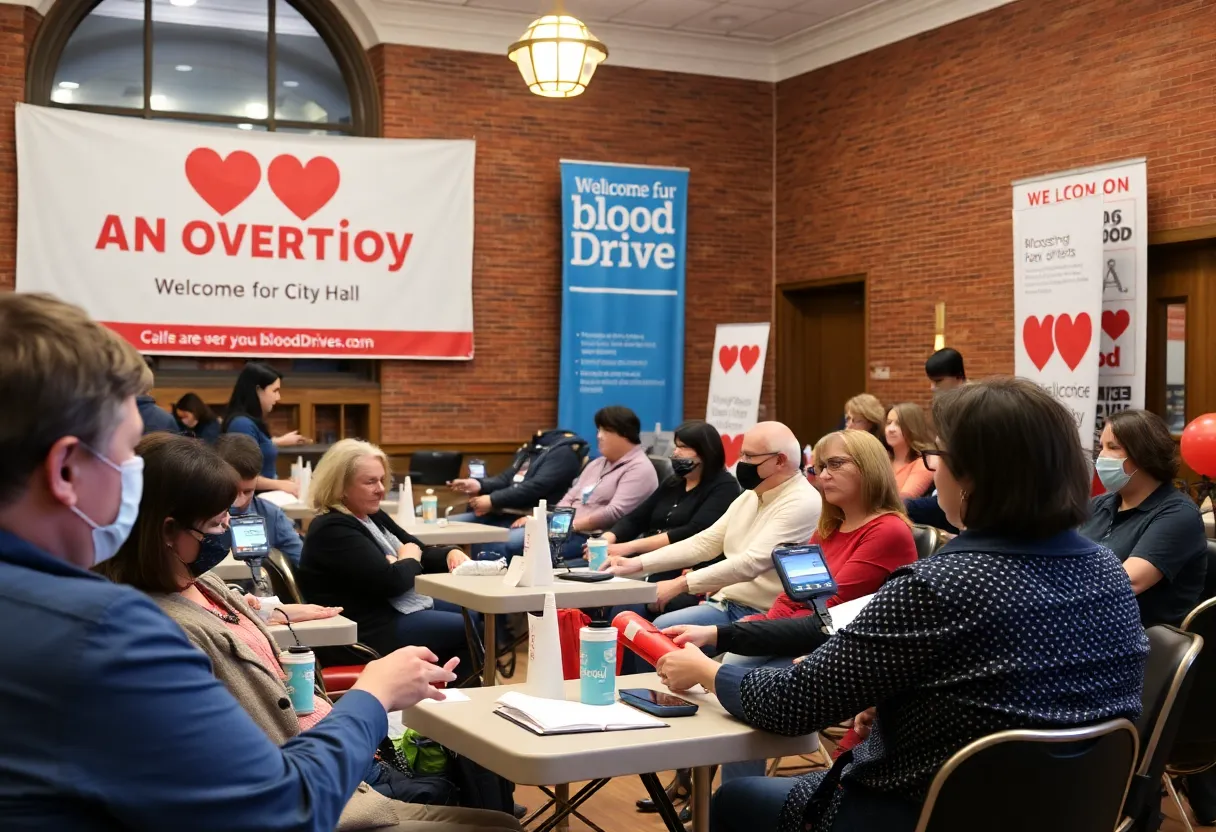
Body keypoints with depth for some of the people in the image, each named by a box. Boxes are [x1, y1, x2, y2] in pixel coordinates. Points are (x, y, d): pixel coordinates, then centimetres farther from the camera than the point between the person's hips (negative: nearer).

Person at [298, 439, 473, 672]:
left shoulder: (373, 516, 12)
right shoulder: (333, 531, -20)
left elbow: (421, 552, 15)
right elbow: (391, 581, -27)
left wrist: (450, 554, -8)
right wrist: (410, 558, -5)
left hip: (404, 608, 11)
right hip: (374, 628, -11)